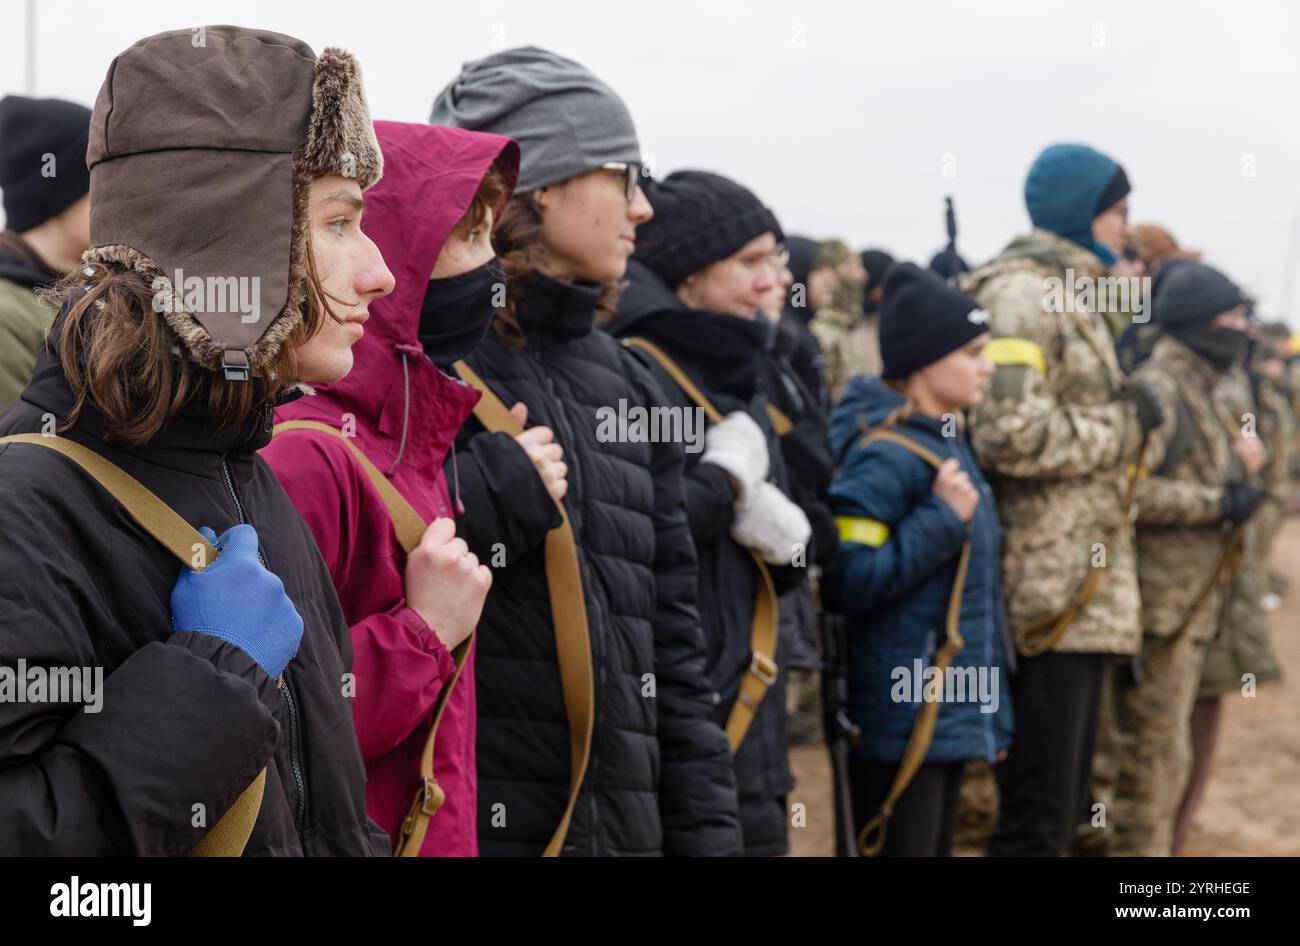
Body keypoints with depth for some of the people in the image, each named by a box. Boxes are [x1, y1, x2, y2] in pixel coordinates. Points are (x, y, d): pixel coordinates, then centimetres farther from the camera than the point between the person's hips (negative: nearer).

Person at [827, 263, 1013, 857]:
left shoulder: (948, 445, 13)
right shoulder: (885, 456, -16)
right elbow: (849, 580, -24)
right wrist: (944, 519, -22)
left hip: (949, 714, 10)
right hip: (900, 719, -10)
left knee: (937, 845, 15)